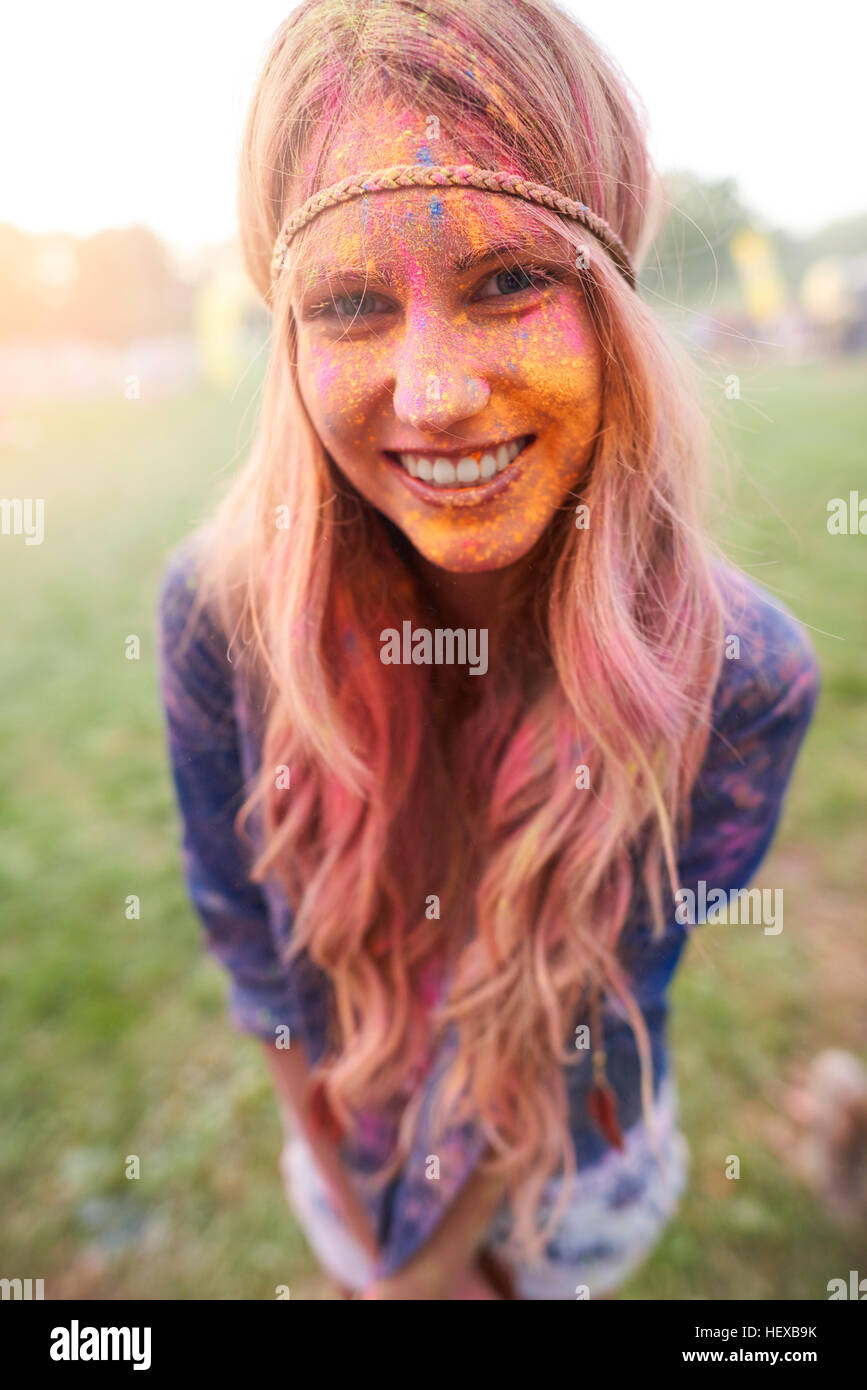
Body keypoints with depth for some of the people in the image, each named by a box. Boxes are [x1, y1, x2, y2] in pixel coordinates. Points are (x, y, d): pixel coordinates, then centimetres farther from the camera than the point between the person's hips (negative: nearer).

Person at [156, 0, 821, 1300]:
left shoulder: (743, 673, -30)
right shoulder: (220, 607, -28)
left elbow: (600, 1004, -17)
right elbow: (251, 940, -14)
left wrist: (441, 1253, -9)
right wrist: (380, 1240, -6)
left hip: (576, 1176, 0)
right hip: (352, 1154, 1)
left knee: (568, 1271, 32)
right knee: (368, 1252, 32)